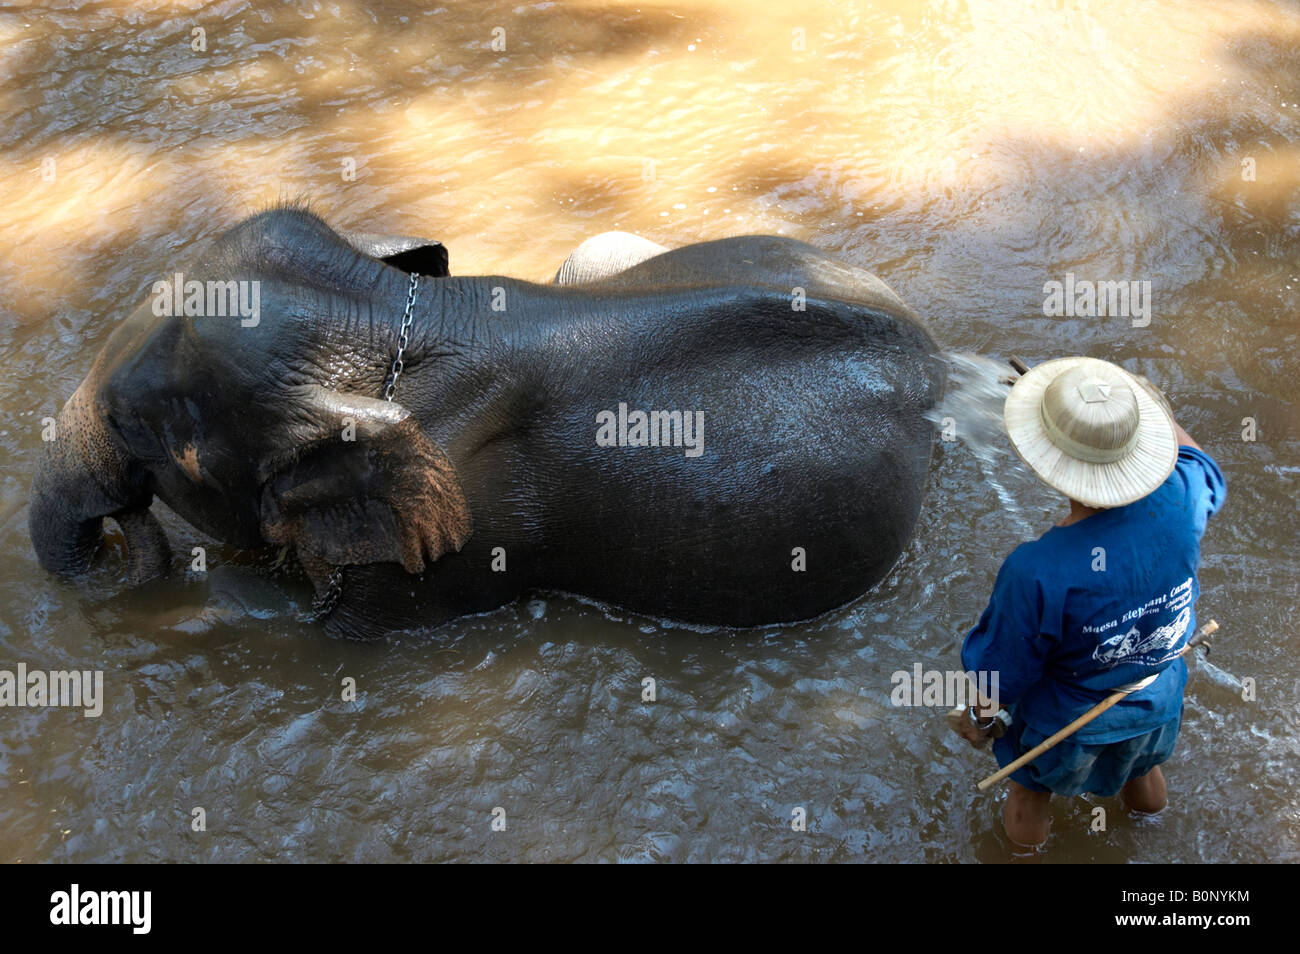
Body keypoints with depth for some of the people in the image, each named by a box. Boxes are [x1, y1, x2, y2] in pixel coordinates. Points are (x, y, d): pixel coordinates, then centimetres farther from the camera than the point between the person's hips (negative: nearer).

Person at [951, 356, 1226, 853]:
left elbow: (1003, 673, -24)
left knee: (1030, 792, 31)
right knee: (1141, 763, 39)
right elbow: (1203, 468, -3)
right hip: (1157, 699, 4)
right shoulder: (1179, 501, -32)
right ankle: (1146, 804, 71)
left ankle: (1027, 846, 61)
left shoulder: (1036, 573, -44)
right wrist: (1162, 412, 12)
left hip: (1065, 721, -4)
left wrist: (978, 718, -3)